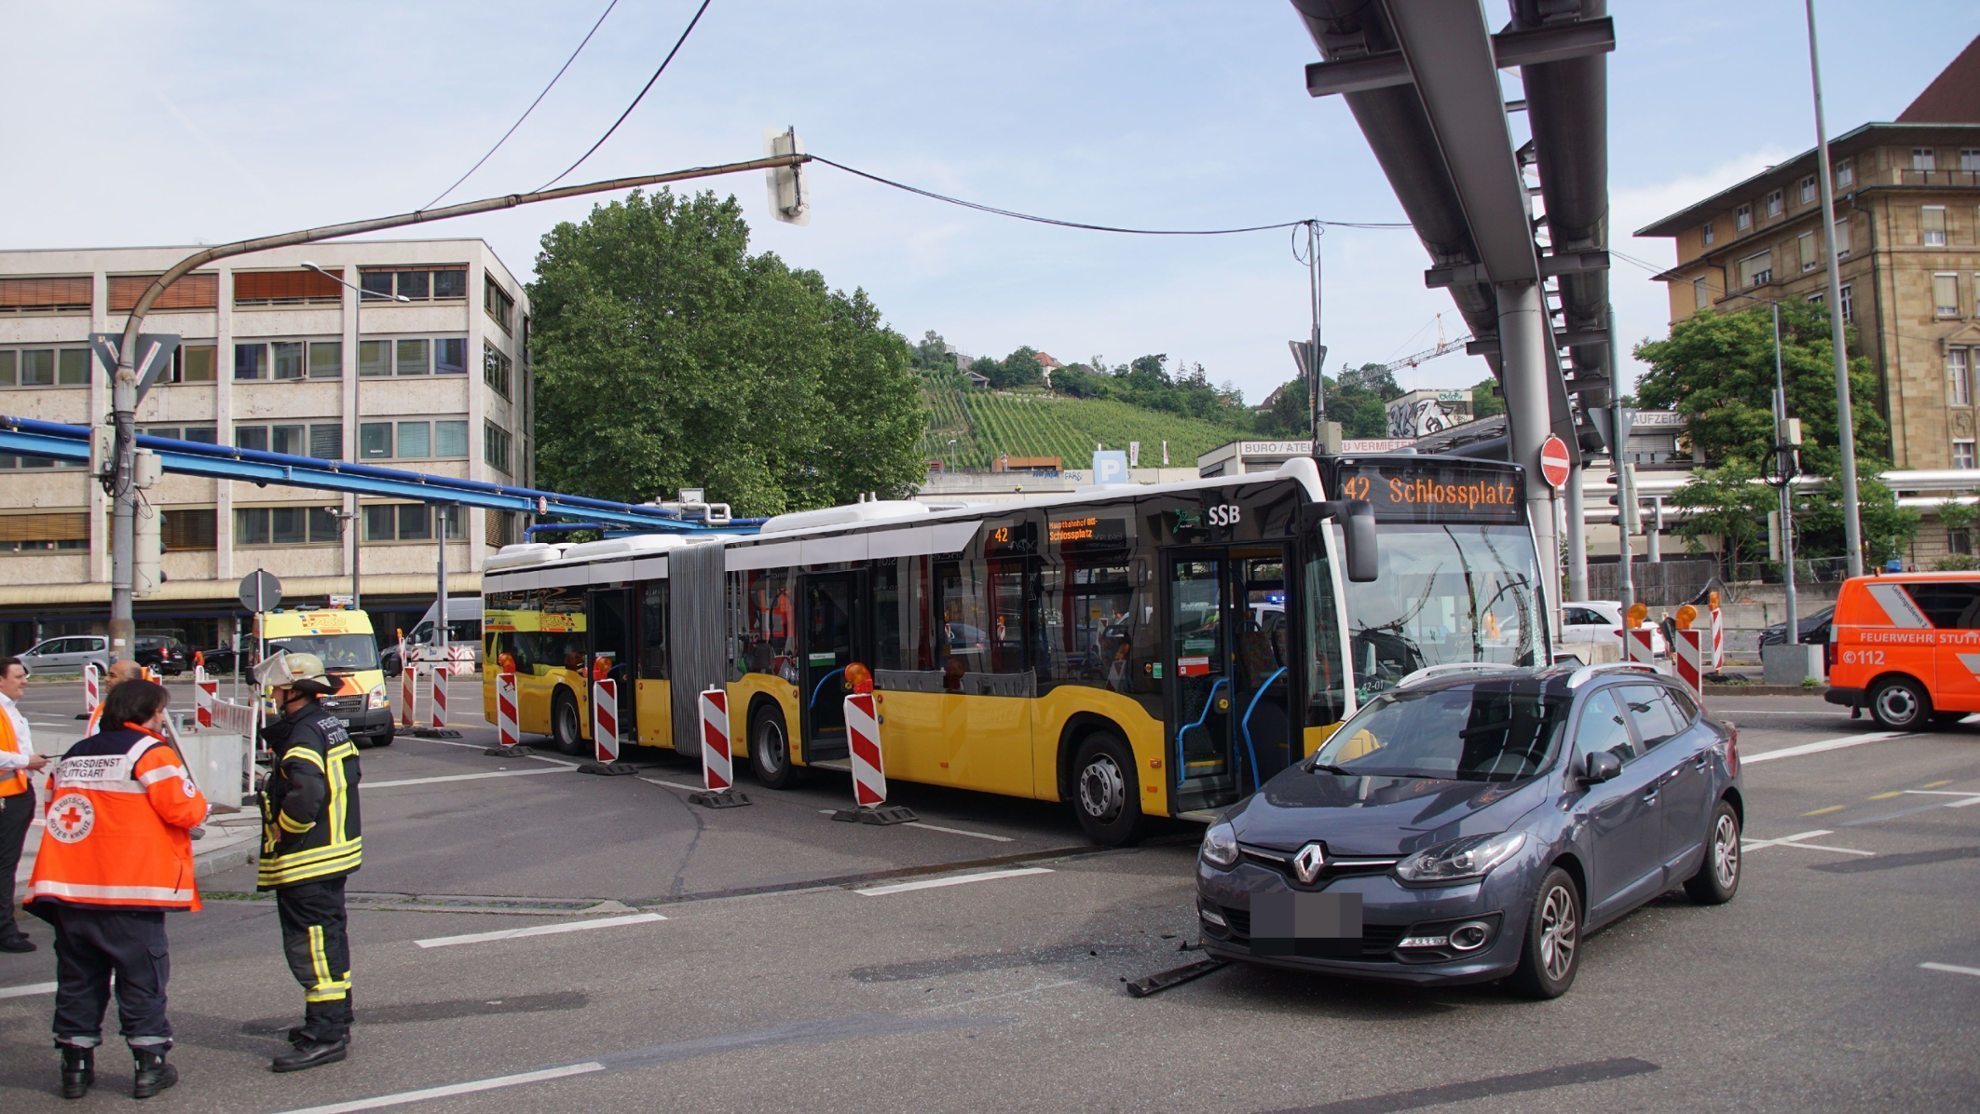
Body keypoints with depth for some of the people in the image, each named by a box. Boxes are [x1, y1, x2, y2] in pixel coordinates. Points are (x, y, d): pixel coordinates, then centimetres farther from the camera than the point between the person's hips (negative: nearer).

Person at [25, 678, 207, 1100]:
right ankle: (150, 1065, 7)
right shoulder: (151, 752, -8)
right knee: (142, 978, 4)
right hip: (130, 891, -6)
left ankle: (76, 1066, 17)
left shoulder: (73, 755, 13)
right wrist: (202, 803, 9)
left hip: (70, 891, 6)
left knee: (78, 979, 13)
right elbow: (184, 810, -11)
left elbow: (54, 810, 16)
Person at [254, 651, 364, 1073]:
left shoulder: (302, 734, -19)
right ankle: (336, 1020, 29)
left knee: (311, 944, -6)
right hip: (337, 851, 10)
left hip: (307, 862, -10)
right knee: (328, 939, 19)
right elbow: (348, 776, 20)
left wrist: (283, 830, -17)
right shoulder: (331, 725, 12)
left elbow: (305, 792, -31)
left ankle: (324, 1035, -3)